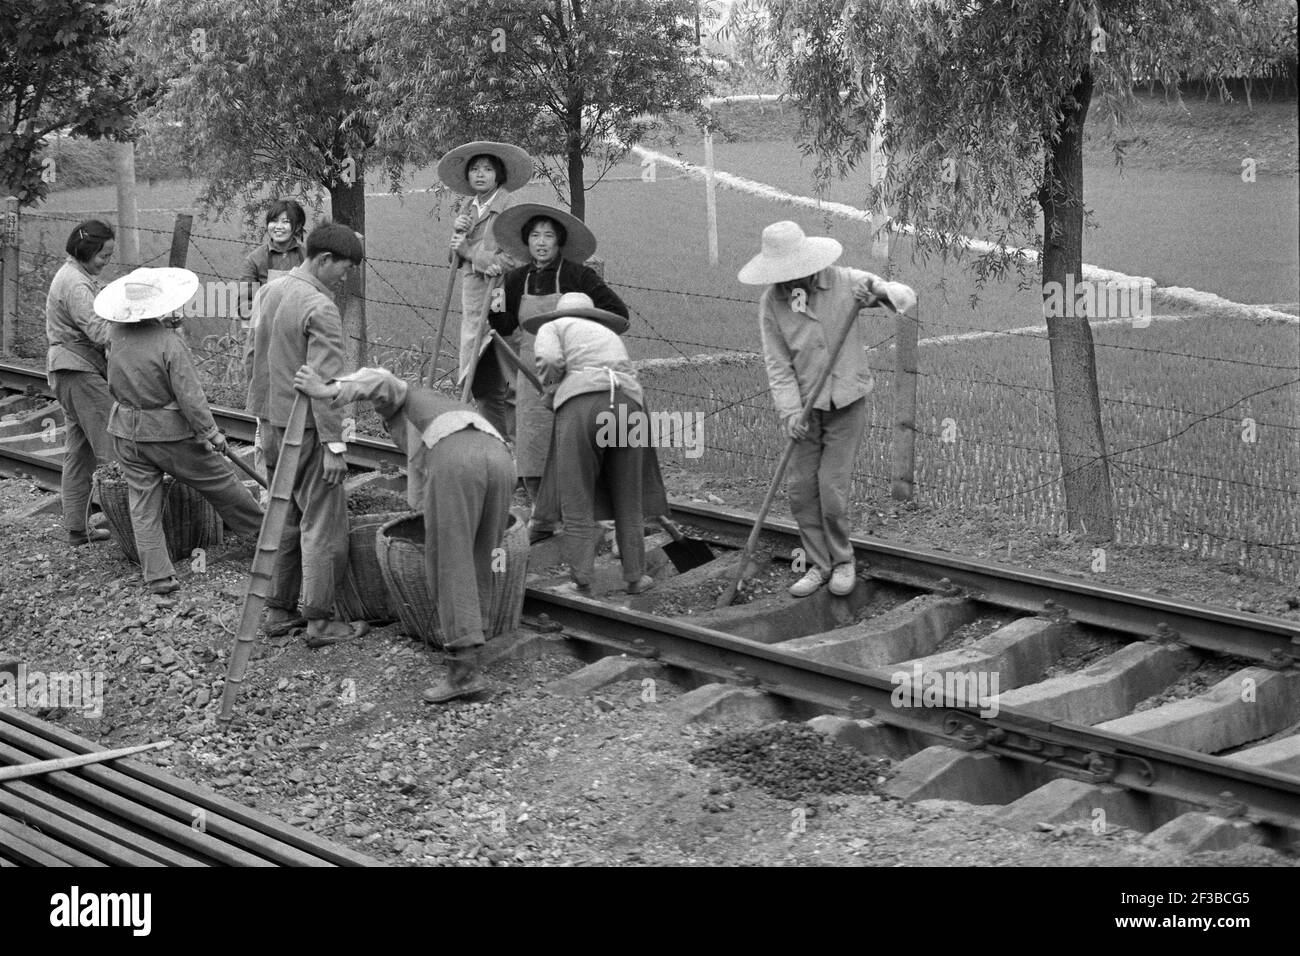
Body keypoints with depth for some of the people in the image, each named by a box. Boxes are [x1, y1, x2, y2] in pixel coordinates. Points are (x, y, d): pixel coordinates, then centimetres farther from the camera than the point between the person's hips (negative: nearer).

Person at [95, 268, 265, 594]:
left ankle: (157, 576, 4)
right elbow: (189, 396, -19)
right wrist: (211, 432, -10)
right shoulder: (169, 343, -21)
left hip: (127, 433, 5)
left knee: (143, 504, 7)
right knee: (220, 481, 14)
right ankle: (261, 529, 31)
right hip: (169, 433, -5)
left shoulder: (116, 334, -5)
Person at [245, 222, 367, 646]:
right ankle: (320, 620, 3)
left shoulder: (267, 293, 9)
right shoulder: (321, 309, -19)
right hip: (306, 429, -9)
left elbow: (253, 362, 17)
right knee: (323, 523, 0)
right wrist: (334, 443, -21)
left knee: (285, 517, 18)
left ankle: (280, 610, 24)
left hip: (270, 421, 9)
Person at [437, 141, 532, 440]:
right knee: (481, 384, 7)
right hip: (473, 302, 7)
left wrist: (468, 250, -9)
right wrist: (457, 233, -2)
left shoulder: (509, 209, -7)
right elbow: (459, 261, 16)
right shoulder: (470, 211, 15)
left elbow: (512, 260, -15)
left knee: (497, 384, -9)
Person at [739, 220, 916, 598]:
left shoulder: (844, 281, -10)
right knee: (801, 488, 1)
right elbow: (777, 364, -6)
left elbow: (906, 297, -4)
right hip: (806, 405, 2)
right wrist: (789, 411, -17)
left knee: (832, 486, -6)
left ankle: (843, 561, 14)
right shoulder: (771, 302, -7)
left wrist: (880, 290, -27)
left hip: (846, 401, -2)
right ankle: (819, 565, 15)